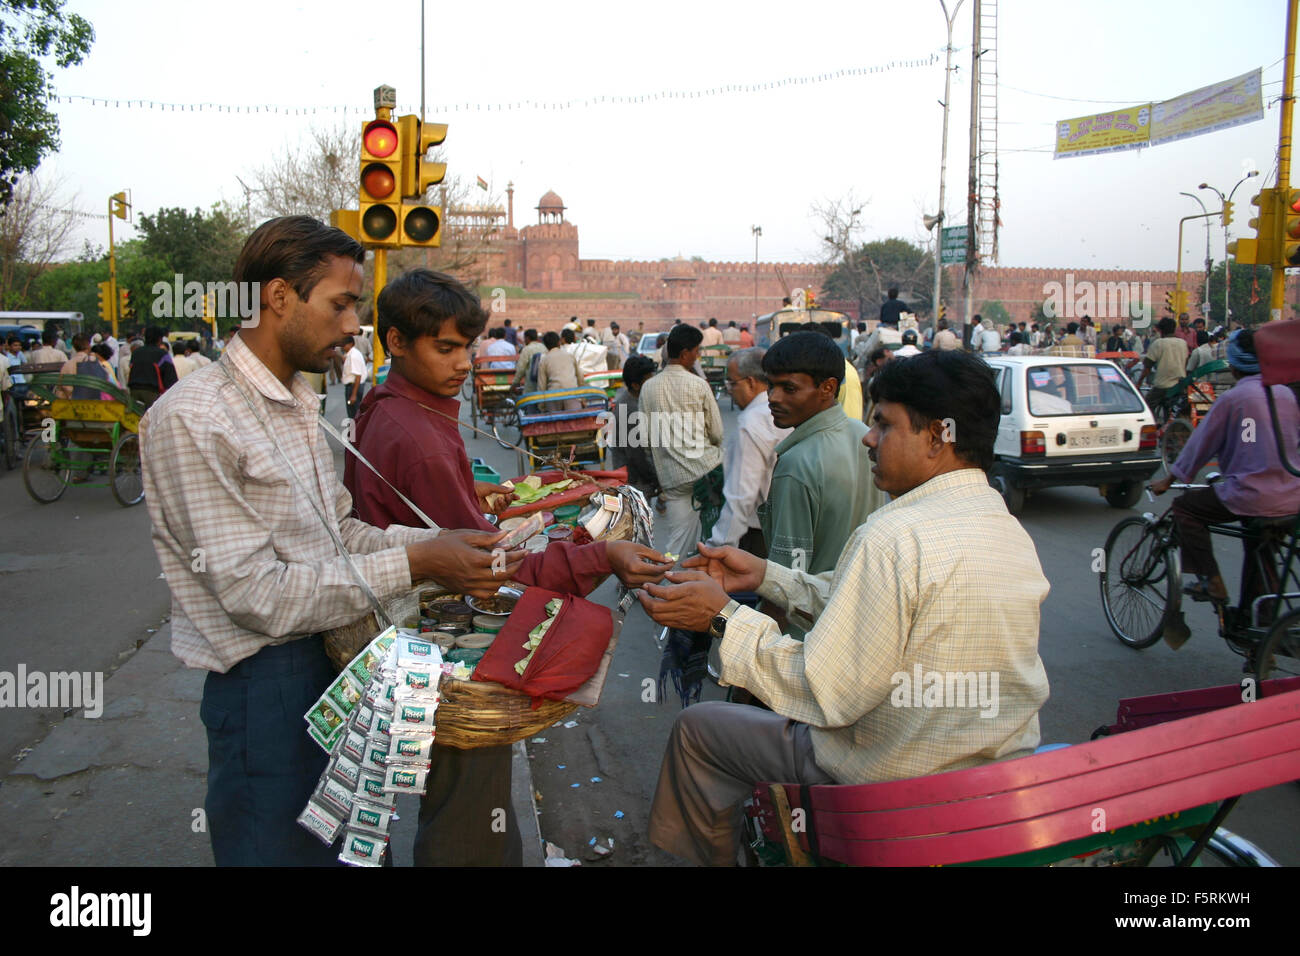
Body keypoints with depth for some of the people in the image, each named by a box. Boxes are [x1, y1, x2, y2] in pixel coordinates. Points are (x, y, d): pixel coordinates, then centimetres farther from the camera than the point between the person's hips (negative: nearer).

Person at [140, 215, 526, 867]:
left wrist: (442, 545, -5)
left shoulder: (297, 405, 11)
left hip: (333, 657, 8)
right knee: (284, 850, 9)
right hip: (268, 684, -8)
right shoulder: (192, 419, -18)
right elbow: (257, 595, -22)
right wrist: (412, 564, -22)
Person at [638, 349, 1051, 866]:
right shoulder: (1012, 532, 1)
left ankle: (715, 855, 35)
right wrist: (764, 575, 11)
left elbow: (827, 696, -25)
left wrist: (724, 618, -16)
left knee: (698, 726, 12)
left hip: (893, 786, -8)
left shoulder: (896, 536, -28)